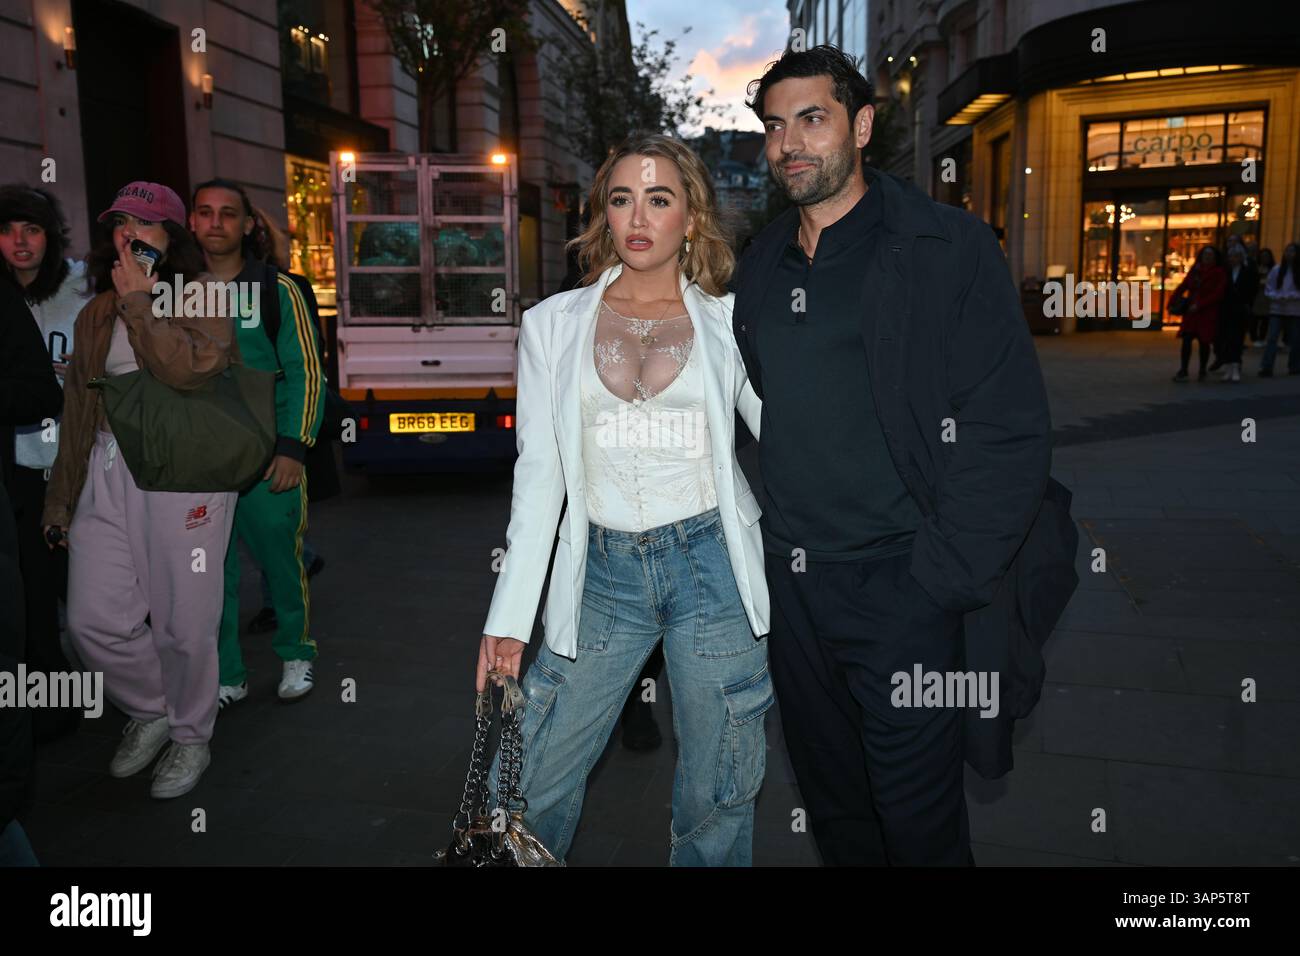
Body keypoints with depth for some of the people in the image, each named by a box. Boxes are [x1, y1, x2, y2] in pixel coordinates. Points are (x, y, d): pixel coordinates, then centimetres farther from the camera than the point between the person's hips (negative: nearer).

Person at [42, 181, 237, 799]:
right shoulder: (96, 314, 16)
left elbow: (189, 367, -22)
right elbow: (77, 412, 18)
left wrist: (138, 303, -12)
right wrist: (60, 500, 18)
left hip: (185, 476, -5)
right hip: (107, 476, 5)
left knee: (183, 623, 2)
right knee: (93, 620, 0)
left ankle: (190, 737, 25)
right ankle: (149, 710, 28)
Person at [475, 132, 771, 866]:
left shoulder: (728, 322, 3)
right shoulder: (555, 323, 5)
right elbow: (539, 473, 3)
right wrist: (510, 618, -1)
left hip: (711, 561, -1)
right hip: (603, 570, 1)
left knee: (717, 794, 10)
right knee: (528, 788, 5)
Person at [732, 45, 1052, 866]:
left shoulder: (949, 247, -8)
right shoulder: (762, 265, 10)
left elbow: (1012, 431, -13)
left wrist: (944, 580, -17)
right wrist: (766, 538, 10)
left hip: (898, 583, -5)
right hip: (792, 582, 6)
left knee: (918, 818, 6)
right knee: (830, 801, 19)